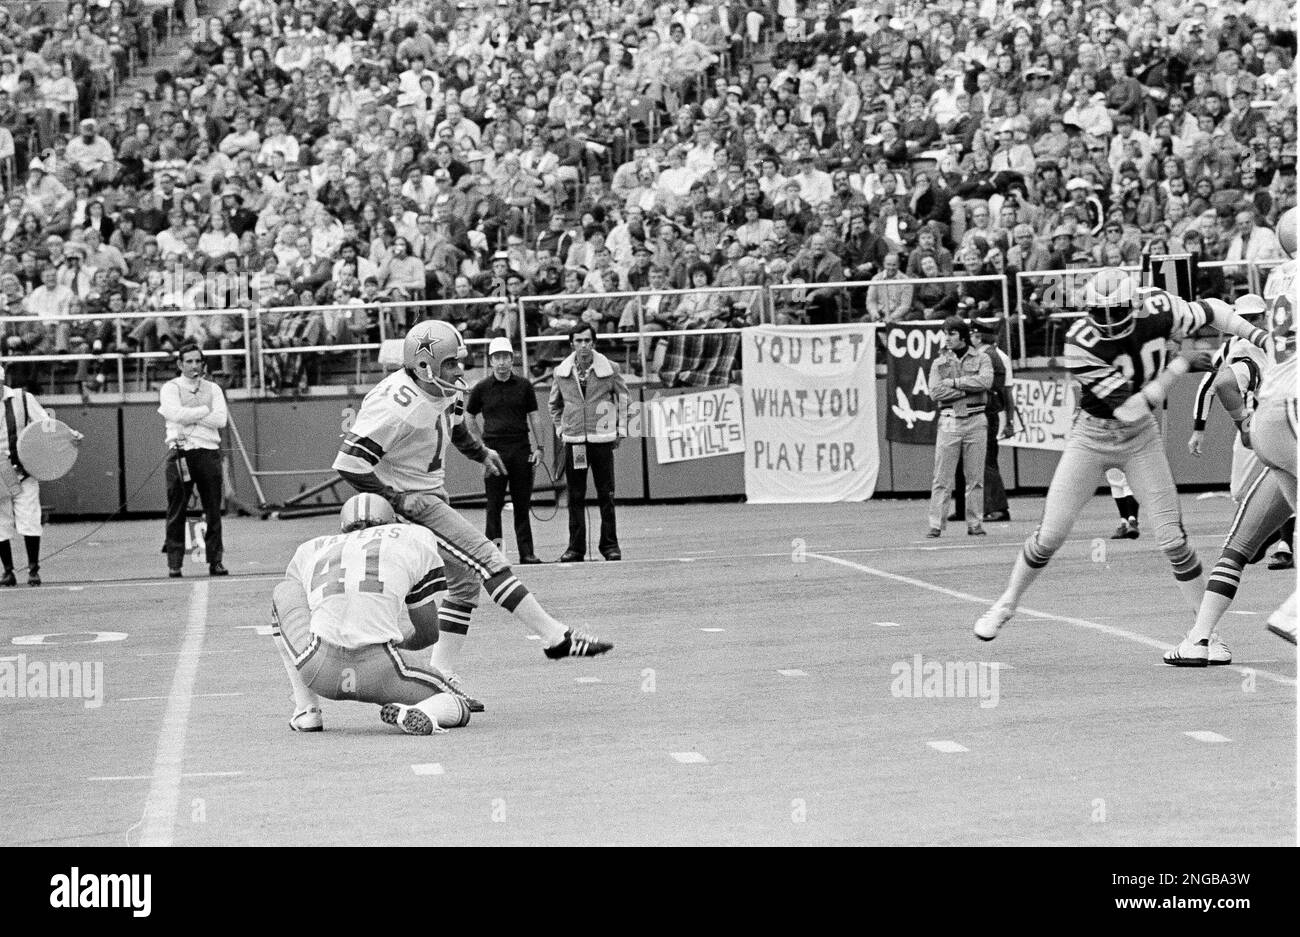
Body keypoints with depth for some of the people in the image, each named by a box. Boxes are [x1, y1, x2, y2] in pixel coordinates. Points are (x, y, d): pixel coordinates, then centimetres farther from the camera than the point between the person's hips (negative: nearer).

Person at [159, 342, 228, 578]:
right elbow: (176, 414, -12)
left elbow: (220, 419, -1)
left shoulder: (212, 389, 15)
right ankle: (174, 563, -1)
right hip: (181, 452, -3)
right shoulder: (171, 388, 7)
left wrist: (189, 415, -6)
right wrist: (205, 411, -3)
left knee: (213, 511, 2)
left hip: (209, 452, 3)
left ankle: (215, 561, 7)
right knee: (176, 512, -3)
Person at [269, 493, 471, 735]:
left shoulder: (310, 550, 25)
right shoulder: (417, 538, 18)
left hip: (319, 673, 2)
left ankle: (306, 710, 21)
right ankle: (419, 714, -13)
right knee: (457, 708, 24)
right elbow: (428, 635, 23)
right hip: (380, 672, -2)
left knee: (284, 593, 30)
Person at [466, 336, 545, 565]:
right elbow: (468, 418, 12)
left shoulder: (523, 386, 7)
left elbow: (533, 417, 11)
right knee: (494, 503, -3)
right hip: (494, 450, -1)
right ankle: (493, 545, -1)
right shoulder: (481, 388, 4)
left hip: (521, 450, 1)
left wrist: (538, 447, 4)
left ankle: (526, 552, 4)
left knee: (522, 503, 2)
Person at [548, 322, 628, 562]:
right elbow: (554, 404, 19)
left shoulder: (609, 369, -2)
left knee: (606, 496, 0)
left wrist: (620, 430, 5)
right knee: (575, 497, 3)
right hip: (573, 441, 2)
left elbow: (623, 397, 9)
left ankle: (610, 545, 8)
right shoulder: (561, 372, 3)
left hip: (602, 439, -1)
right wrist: (560, 429, 11)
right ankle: (576, 547, 8)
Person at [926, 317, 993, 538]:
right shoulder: (939, 363, 11)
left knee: (976, 477, 3)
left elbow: (985, 381, -12)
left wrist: (953, 382, -9)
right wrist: (968, 389, -8)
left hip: (976, 421, 0)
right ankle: (936, 524, -2)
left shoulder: (981, 358, 8)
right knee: (942, 478, -4)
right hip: (949, 422, 0)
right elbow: (935, 393, -4)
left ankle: (975, 523, 9)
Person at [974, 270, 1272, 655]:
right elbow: (1128, 408, -29)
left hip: (1140, 438, 2)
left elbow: (1211, 310, 1)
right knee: (1049, 535, 0)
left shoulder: (1157, 310, -18)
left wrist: (1262, 338, -6)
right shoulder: (1080, 344, -28)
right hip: (1092, 436, -2)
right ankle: (1007, 602, 24)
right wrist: (1179, 366, -30)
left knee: (1172, 538, -5)